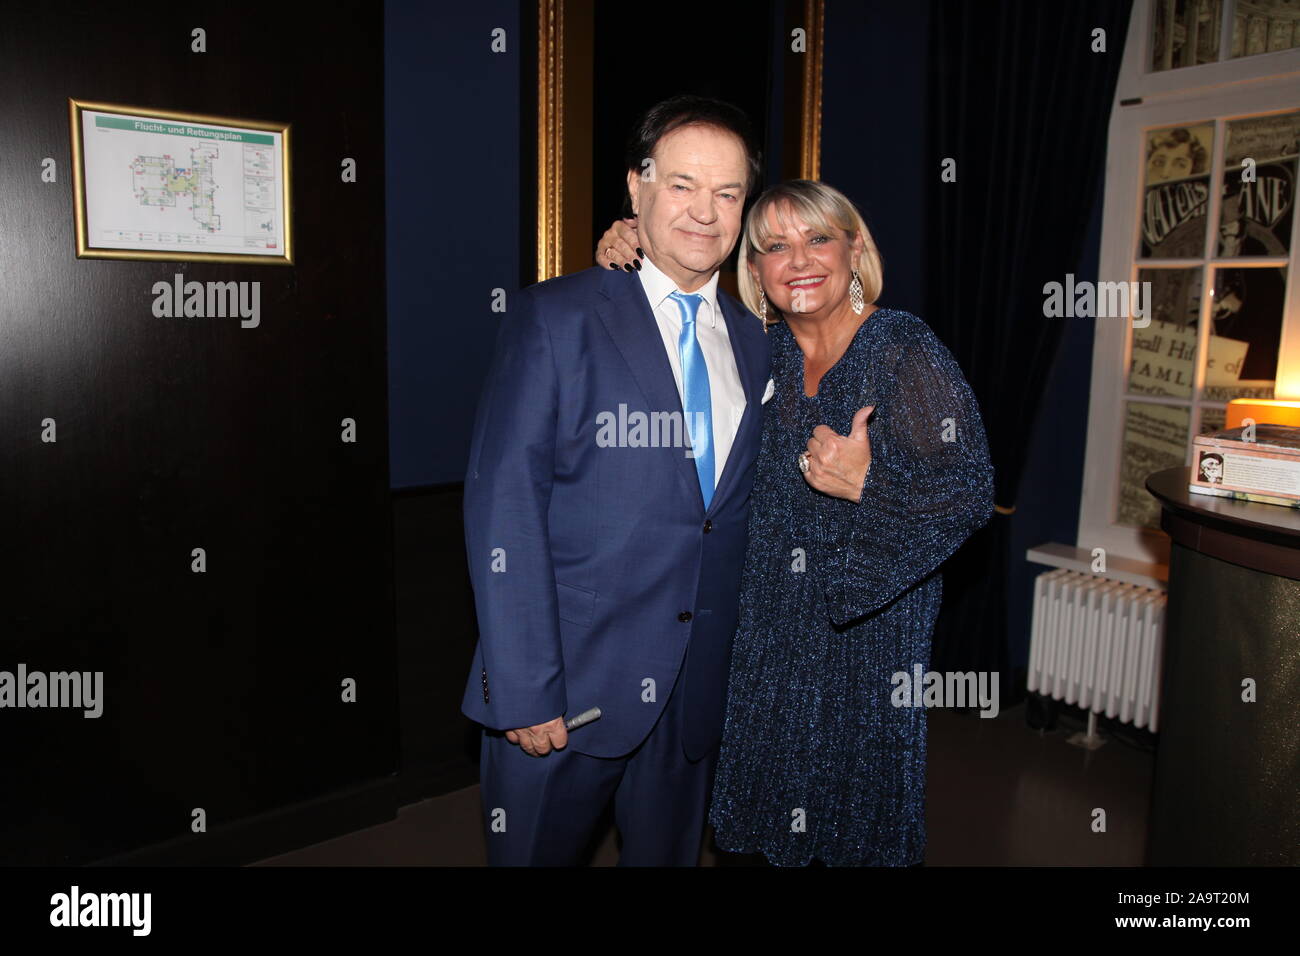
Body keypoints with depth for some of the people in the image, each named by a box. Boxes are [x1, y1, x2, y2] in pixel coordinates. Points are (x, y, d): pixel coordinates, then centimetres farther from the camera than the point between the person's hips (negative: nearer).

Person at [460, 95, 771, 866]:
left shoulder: (755, 341, 8)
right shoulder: (556, 319, -8)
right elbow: (504, 507, -14)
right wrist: (525, 689, -17)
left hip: (698, 687, 5)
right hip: (567, 685, -4)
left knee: (670, 853, 19)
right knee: (536, 851, 11)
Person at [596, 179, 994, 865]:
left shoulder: (904, 348, -14)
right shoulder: (760, 352, -1)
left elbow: (972, 492, -13)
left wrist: (866, 483, -26)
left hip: (874, 625, -4)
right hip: (772, 622, 4)